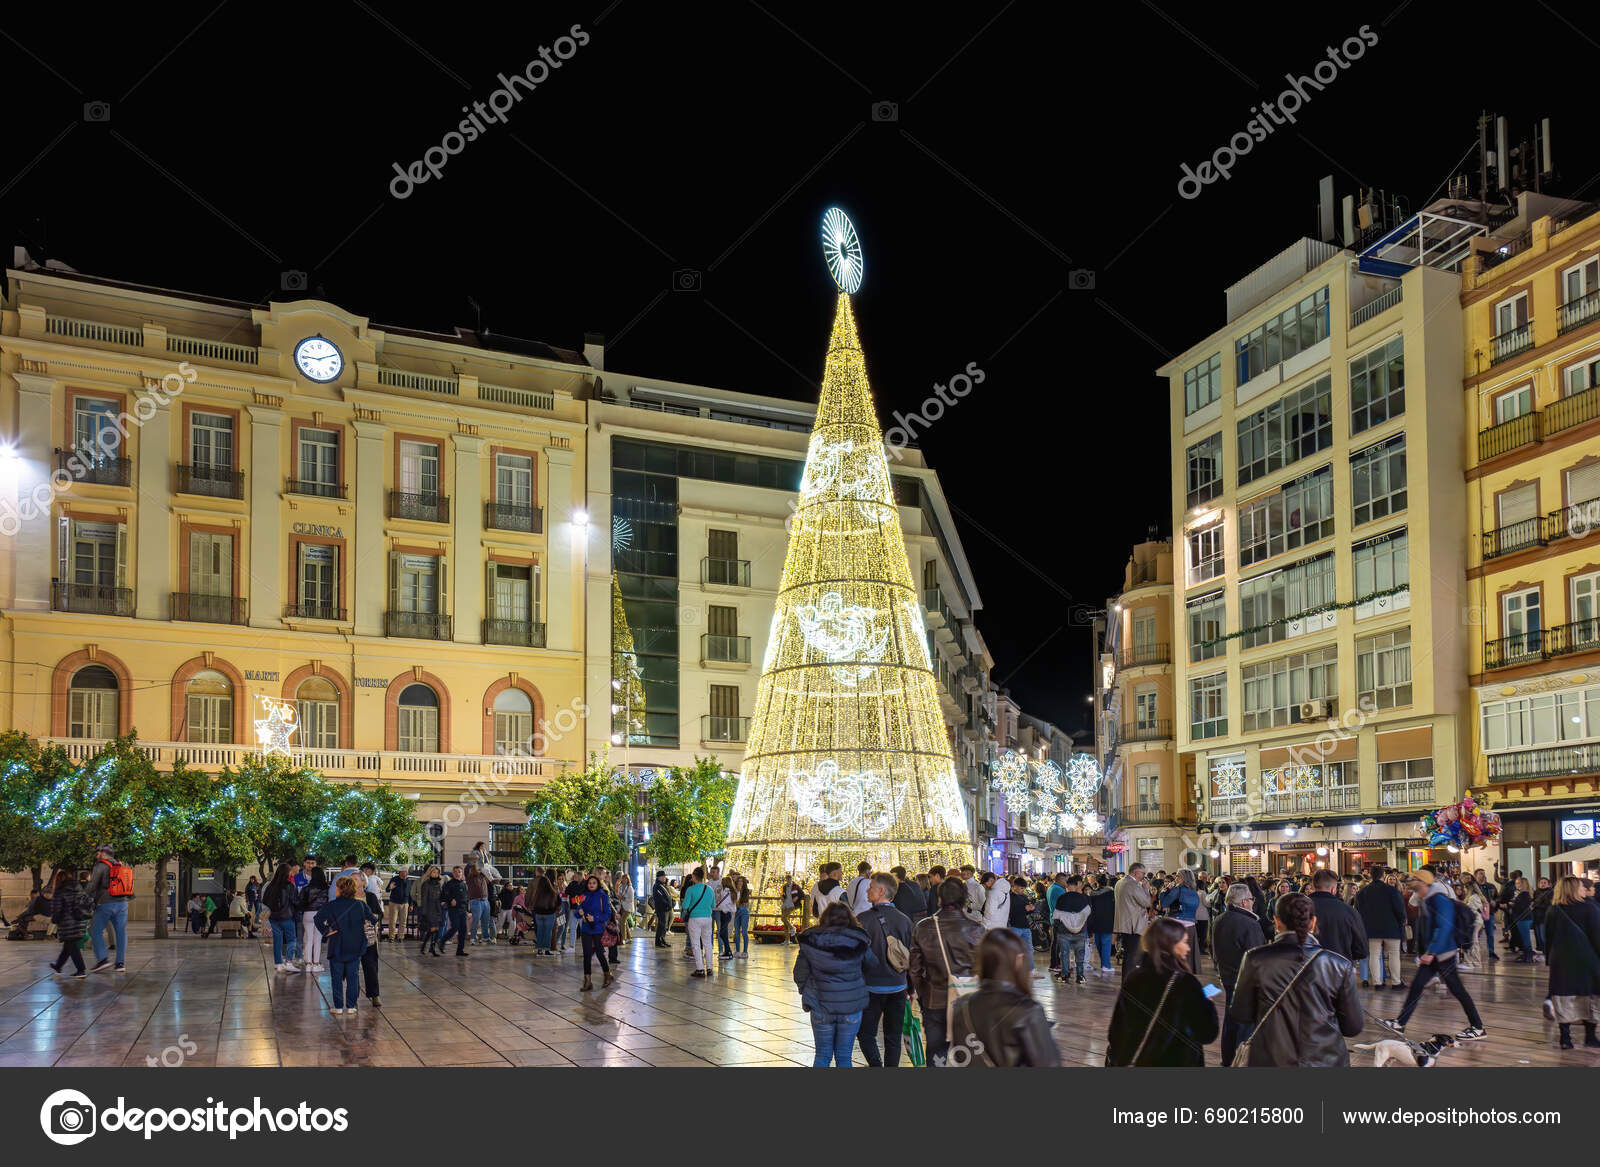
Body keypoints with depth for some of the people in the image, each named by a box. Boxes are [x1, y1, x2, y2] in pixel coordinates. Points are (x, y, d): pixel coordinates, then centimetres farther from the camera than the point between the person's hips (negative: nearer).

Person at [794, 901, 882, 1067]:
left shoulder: (810, 942, -6)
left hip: (820, 1006, 0)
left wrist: (806, 992, 17)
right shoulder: (858, 943, -6)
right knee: (844, 1055, 11)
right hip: (852, 1007, 0)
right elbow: (876, 970, 3)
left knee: (822, 1055, 13)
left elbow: (800, 975, -1)